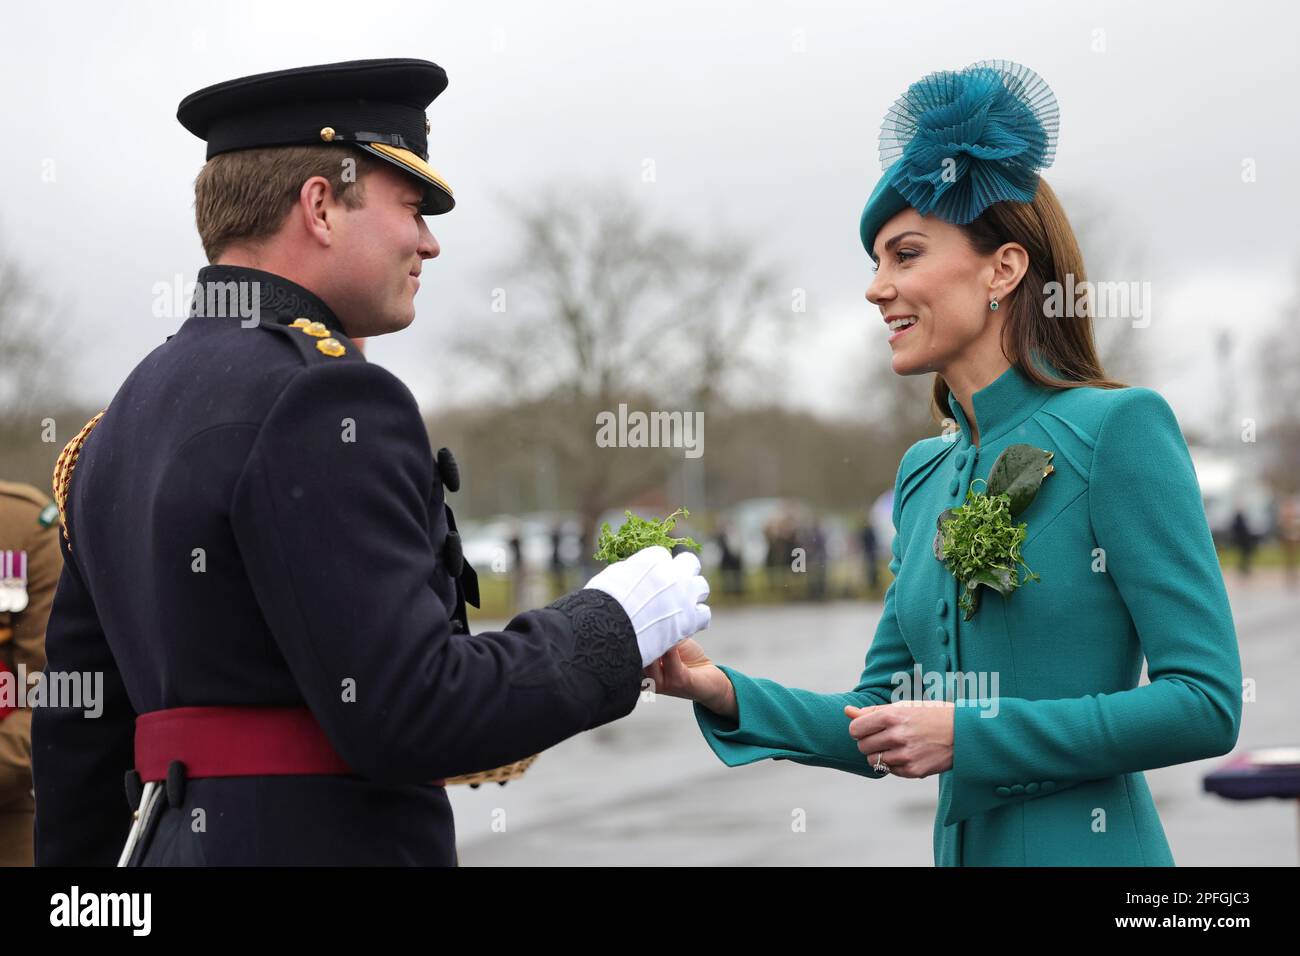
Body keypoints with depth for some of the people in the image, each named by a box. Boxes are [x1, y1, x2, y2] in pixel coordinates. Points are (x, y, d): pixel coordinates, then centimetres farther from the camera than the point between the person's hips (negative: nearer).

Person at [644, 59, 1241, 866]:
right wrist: (727, 696, -3)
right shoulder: (925, 475, 10)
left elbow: (1207, 702, -16)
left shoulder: (1117, 430, -11)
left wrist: (970, 734, -18)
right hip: (964, 844, 7)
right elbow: (881, 722, 13)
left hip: (1084, 845, -7)